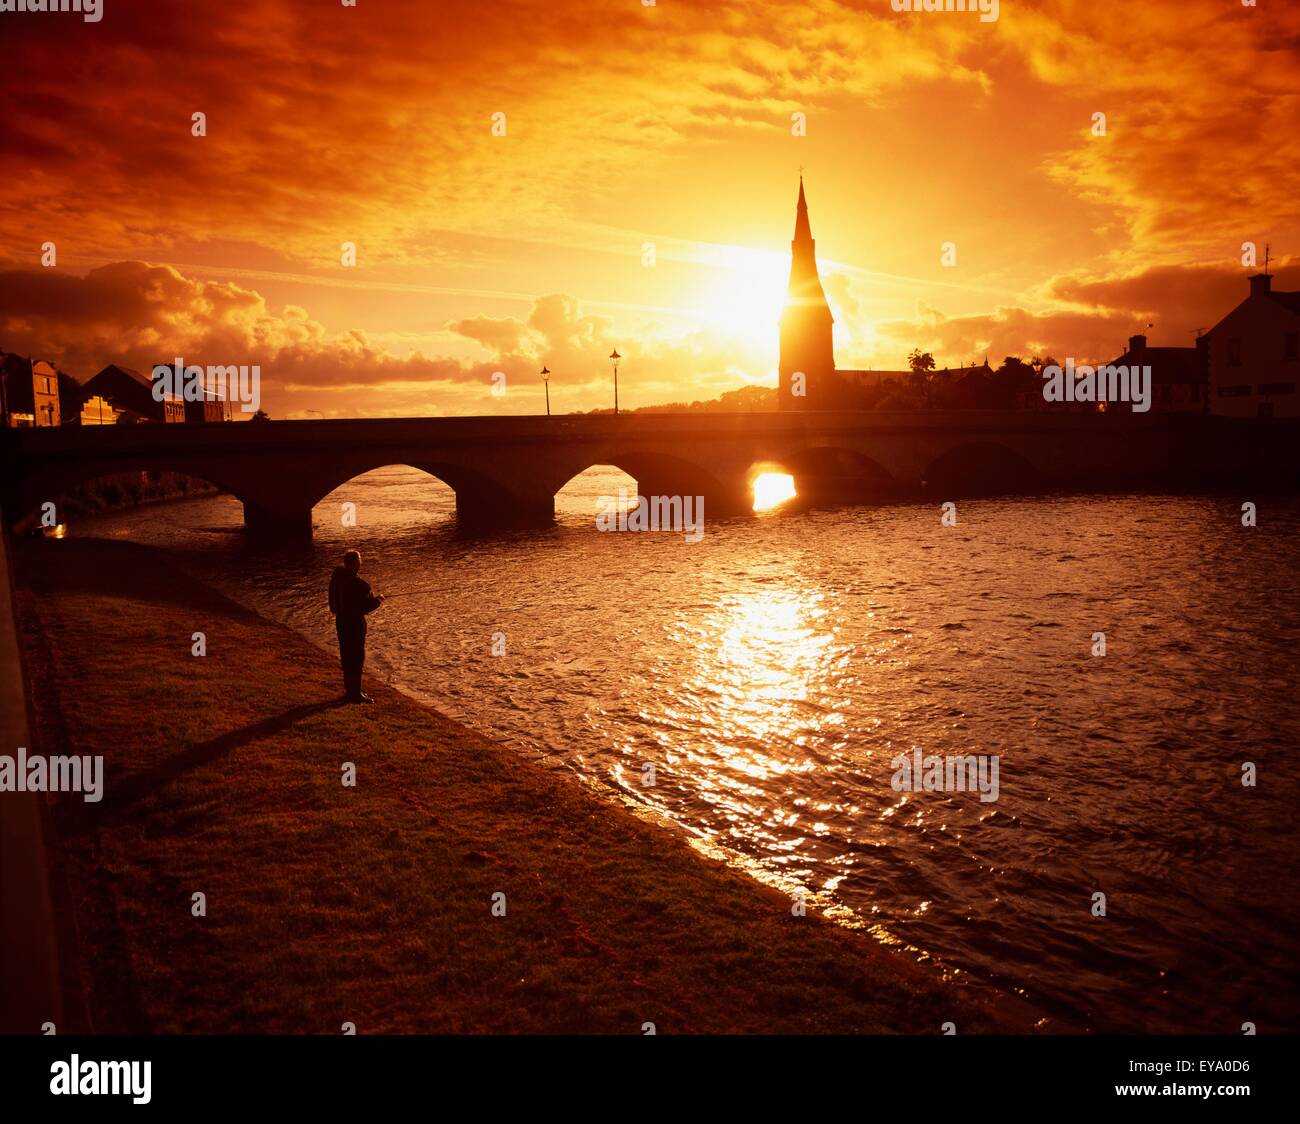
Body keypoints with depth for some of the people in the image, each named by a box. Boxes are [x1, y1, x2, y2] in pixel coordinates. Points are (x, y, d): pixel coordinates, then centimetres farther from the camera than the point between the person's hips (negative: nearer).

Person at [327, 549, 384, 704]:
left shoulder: (336, 578, 1)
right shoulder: (357, 584, -24)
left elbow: (334, 601, 13)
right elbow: (366, 606, -20)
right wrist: (378, 600, -3)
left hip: (341, 620, 8)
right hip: (355, 622, -8)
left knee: (346, 655, 18)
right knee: (357, 657, 1)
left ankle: (349, 688, 30)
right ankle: (355, 693, 6)